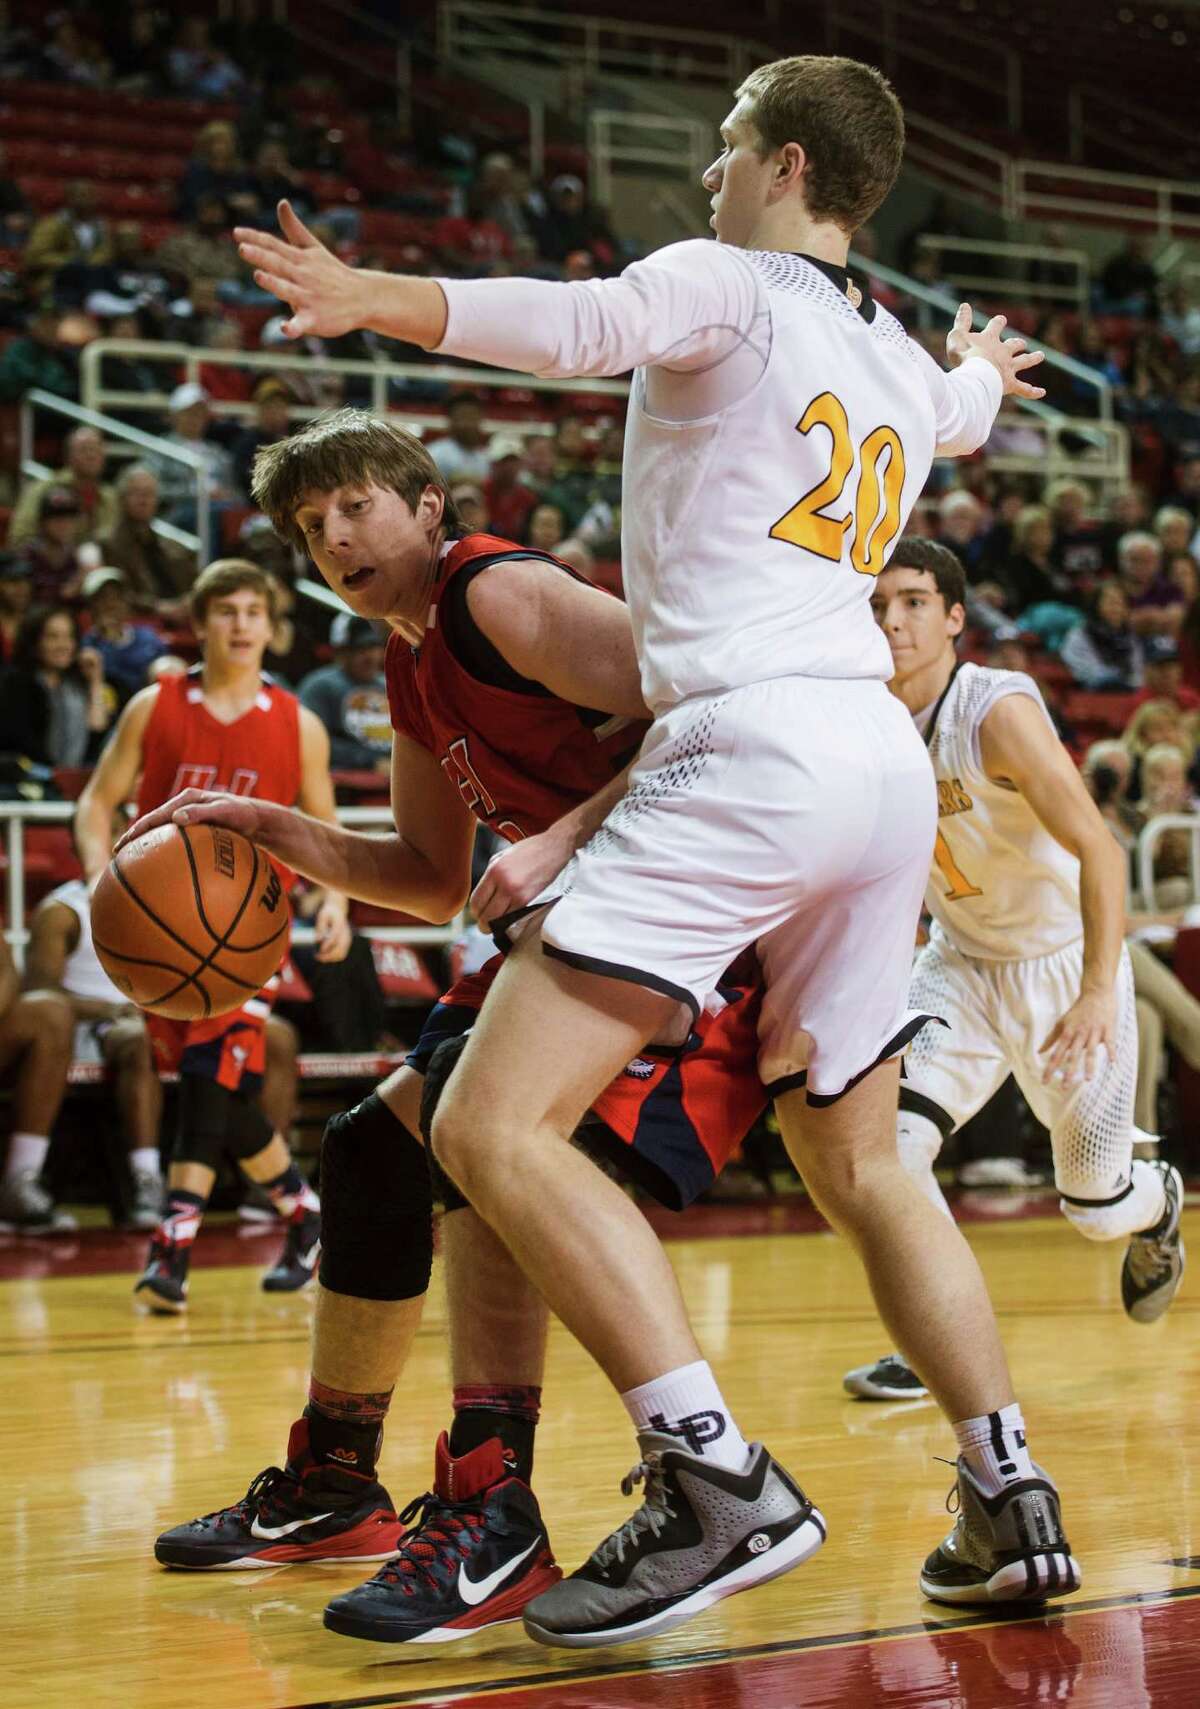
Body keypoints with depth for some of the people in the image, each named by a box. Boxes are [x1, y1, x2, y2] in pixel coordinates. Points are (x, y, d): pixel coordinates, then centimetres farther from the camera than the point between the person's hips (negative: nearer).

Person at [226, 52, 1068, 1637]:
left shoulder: (722, 282, 3)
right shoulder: (904, 368, 24)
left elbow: (586, 322, -20)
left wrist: (370, 297, -30)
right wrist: (981, 367, 73)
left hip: (754, 748, -8)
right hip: (889, 762, 9)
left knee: (494, 1128, -11)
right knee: (859, 1164, 23)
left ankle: (716, 1484, -21)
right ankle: (1011, 1501, 17)